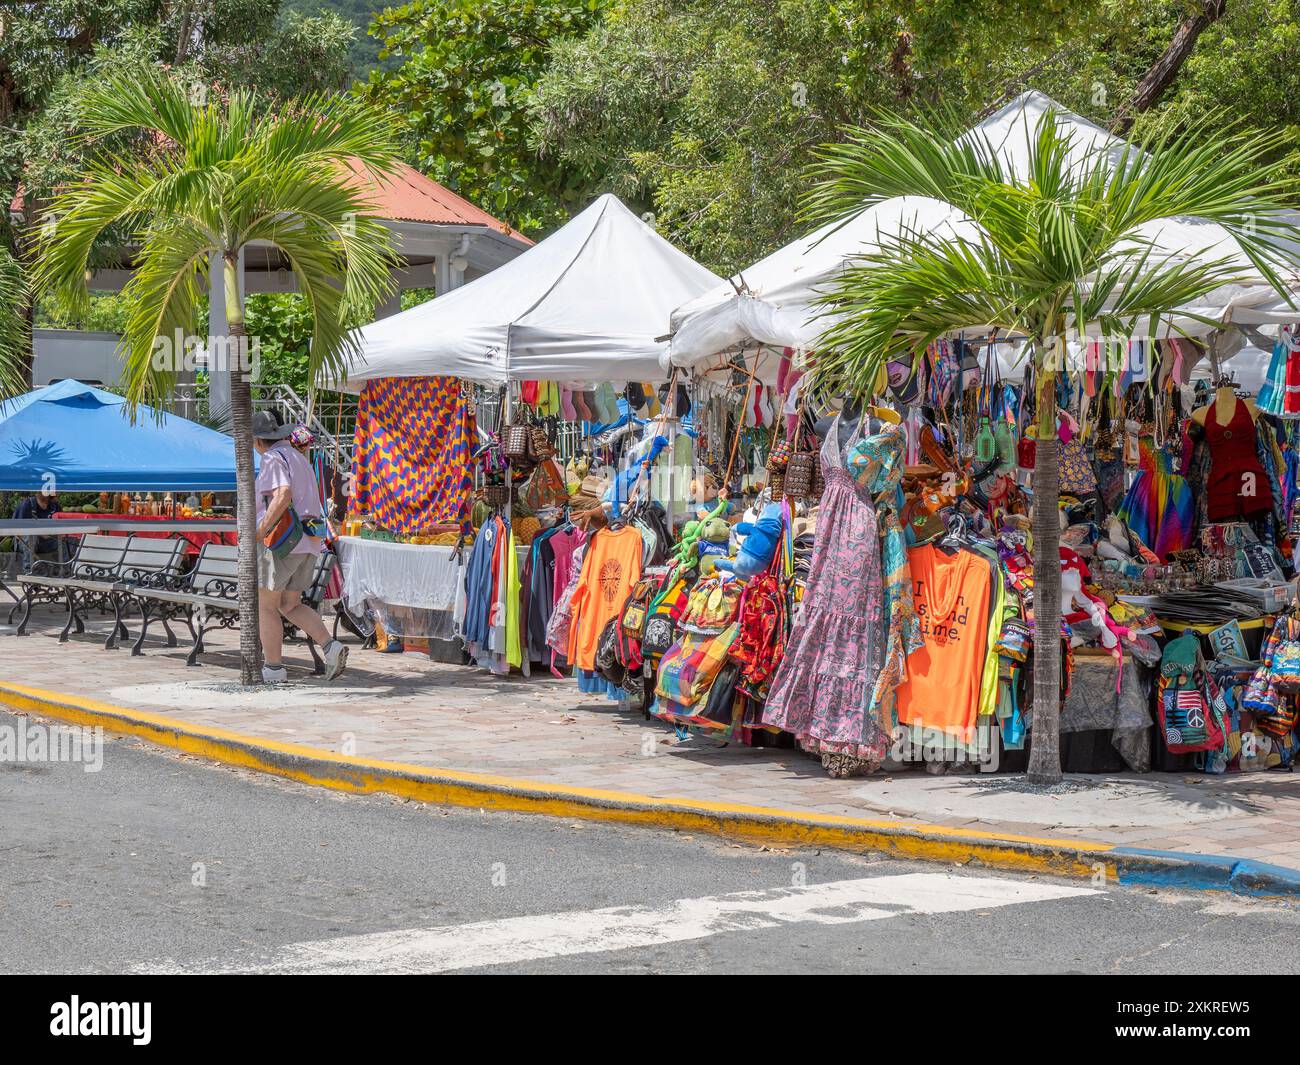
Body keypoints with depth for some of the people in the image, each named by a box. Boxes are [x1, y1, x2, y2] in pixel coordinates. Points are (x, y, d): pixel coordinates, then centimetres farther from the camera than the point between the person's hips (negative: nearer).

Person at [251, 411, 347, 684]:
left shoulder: (273, 459, -9)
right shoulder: (299, 458, 20)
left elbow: (283, 495, -25)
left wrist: (260, 531, -20)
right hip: (309, 543, 8)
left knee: (266, 606, 3)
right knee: (289, 605, 13)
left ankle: (273, 669, 4)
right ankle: (331, 648, -6)